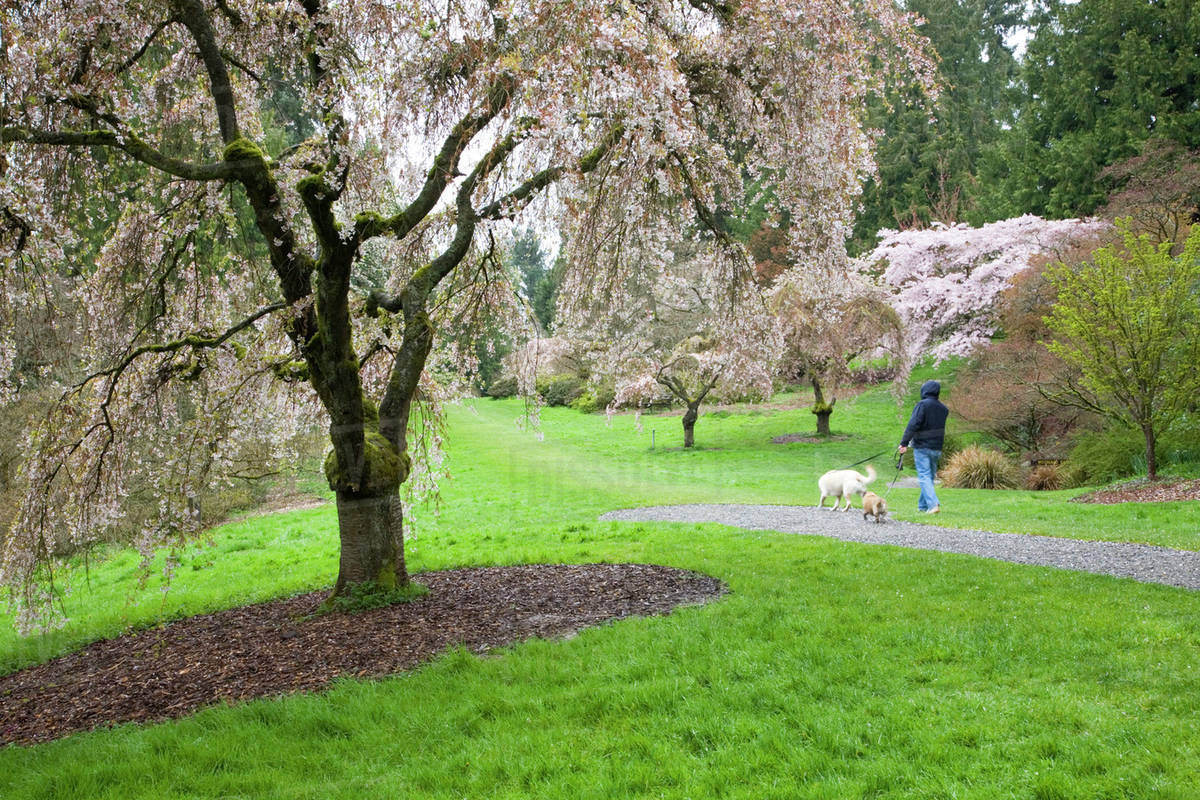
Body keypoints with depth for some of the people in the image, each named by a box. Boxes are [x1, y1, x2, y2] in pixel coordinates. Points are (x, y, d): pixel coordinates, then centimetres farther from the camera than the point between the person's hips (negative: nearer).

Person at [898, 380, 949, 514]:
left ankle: (933, 504, -21)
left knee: (924, 476, -6)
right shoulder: (943, 409, 9)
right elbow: (939, 426, 14)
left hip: (922, 447, -6)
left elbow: (913, 425, -19)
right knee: (930, 476, 15)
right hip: (937, 448, 6)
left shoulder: (922, 405, -12)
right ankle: (923, 505, 23)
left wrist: (904, 443, -18)